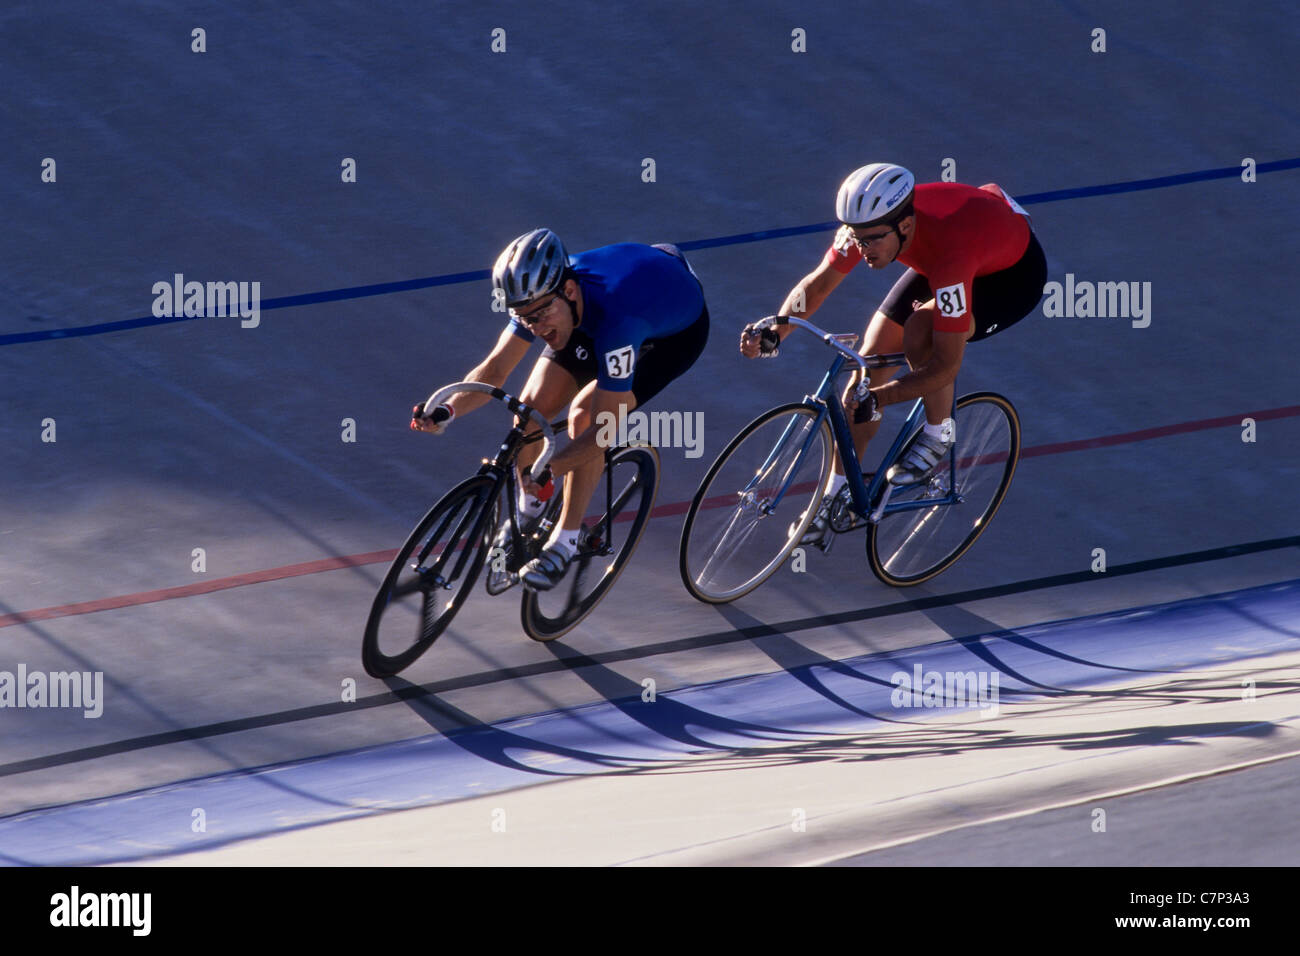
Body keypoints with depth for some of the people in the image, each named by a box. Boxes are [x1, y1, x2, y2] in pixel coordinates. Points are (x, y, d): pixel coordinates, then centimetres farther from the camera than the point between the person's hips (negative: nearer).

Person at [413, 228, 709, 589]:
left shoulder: (615, 318, -44)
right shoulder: (540, 293, -27)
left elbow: (604, 430, -39)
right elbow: (494, 370, -19)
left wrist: (548, 469, -50)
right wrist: (446, 412, -36)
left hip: (677, 332, -6)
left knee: (585, 415, -25)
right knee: (533, 407, -10)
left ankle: (565, 543, -11)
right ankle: (528, 511, 15)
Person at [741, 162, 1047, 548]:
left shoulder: (948, 251, -43)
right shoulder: (871, 221, -26)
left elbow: (946, 367, -39)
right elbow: (816, 285, -12)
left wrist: (875, 400, -48)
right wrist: (773, 333, -30)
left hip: (1015, 273, -7)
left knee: (920, 331, -33)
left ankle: (939, 435, -6)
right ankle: (836, 499, 7)